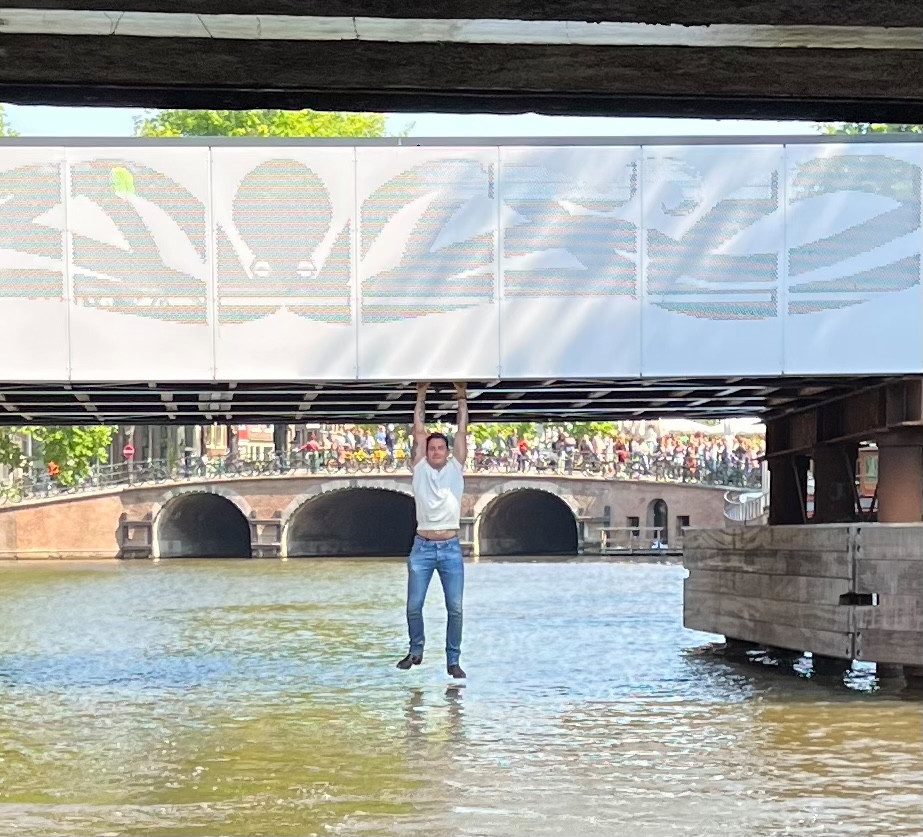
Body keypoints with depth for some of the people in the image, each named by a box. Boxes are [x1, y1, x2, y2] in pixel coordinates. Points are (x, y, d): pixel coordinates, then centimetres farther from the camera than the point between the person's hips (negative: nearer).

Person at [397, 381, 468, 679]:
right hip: (422, 547, 0)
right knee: (413, 605, 2)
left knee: (455, 608, -1)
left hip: (451, 548, 0)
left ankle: (453, 660, 7)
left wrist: (462, 398, 8)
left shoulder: (455, 468, 6)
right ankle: (416, 651, 22)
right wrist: (421, 399, 10)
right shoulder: (420, 468, 6)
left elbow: (462, 432, 6)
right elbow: (419, 432, 6)